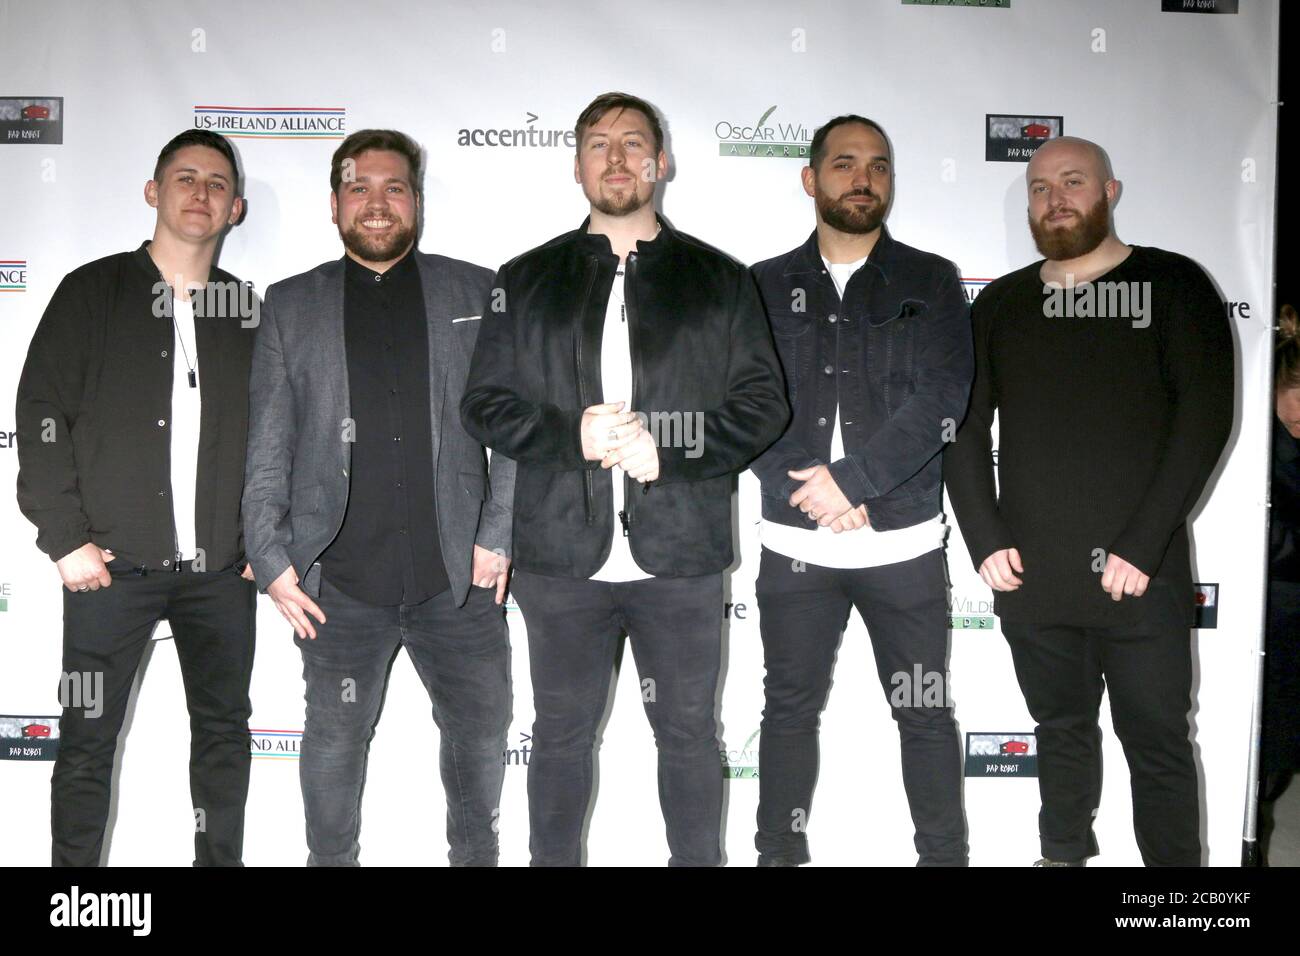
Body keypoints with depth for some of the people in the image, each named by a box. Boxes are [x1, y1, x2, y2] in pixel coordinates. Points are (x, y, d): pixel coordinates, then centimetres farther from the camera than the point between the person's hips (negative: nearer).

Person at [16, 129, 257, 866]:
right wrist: (64, 535, -8)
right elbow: (42, 413, -2)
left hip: (222, 567, 3)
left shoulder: (248, 311, 10)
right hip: (113, 565, -2)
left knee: (224, 734, 11)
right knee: (88, 741, 5)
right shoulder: (94, 292, 2)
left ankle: (222, 859, 25)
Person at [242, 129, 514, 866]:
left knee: (482, 728, 13)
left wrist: (498, 536, -4)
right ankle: (332, 859, 34)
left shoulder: (476, 293, 6)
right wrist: (271, 560, -1)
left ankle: (477, 853, 36)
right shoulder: (291, 305, 8)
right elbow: (267, 447, 6)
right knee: (336, 741, 12)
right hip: (341, 579, 0)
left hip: (457, 576, 0)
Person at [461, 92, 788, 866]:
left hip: (681, 554, 0)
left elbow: (763, 401, 1)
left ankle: (700, 859, 29)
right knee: (562, 735, 12)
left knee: (689, 732, 12)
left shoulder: (719, 279, 6)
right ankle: (554, 859, 29)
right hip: (561, 555, 1)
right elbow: (485, 403, 5)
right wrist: (570, 436, -14)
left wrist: (667, 451, -14)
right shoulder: (527, 280, 9)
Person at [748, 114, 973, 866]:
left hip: (904, 542, -1)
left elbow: (941, 399, -9)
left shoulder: (931, 281, 3)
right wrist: (812, 491, -14)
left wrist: (850, 477, -17)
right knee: (791, 706, 12)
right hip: (794, 543, 1)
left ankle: (946, 855, 24)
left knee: (926, 713, 8)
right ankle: (781, 853, 27)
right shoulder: (766, 287, 7)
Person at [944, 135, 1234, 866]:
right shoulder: (1002, 303, 10)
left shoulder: (1172, 286, 0)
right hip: (1029, 578, 3)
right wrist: (985, 540, -1)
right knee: (1063, 728, 17)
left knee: (1158, 744, 5)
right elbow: (966, 425, 10)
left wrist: (1142, 548, -14)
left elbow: (1206, 417, -8)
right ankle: (1065, 852, 34)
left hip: (1139, 577, -3)